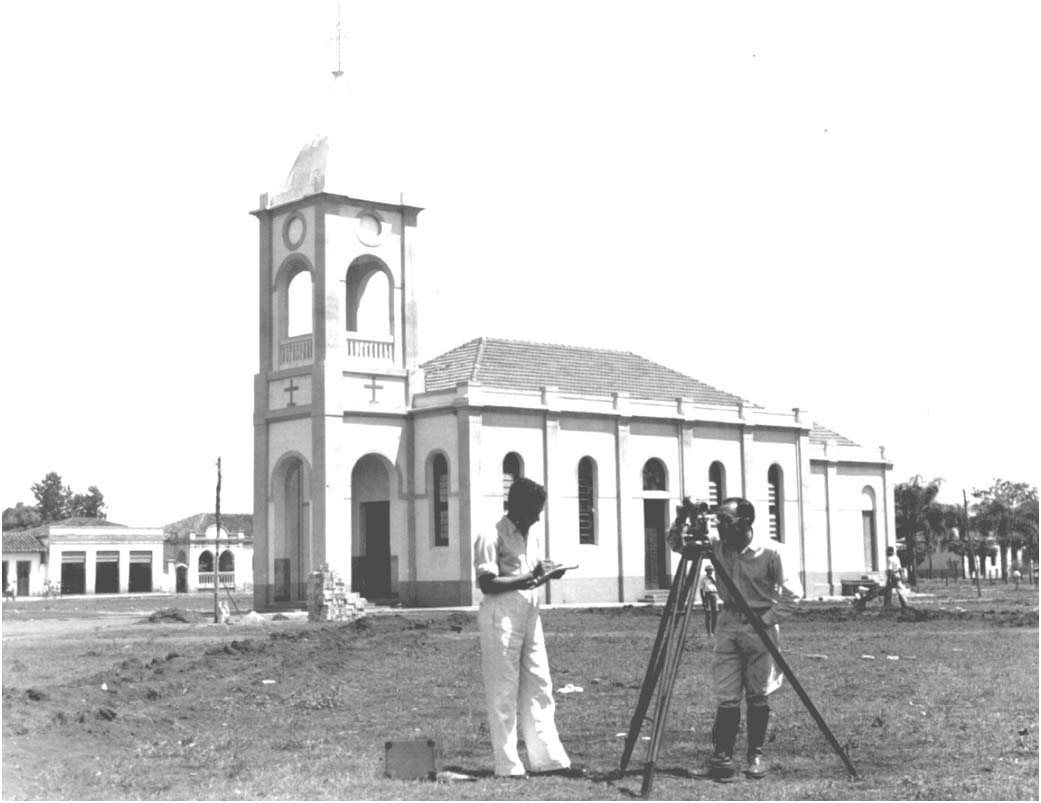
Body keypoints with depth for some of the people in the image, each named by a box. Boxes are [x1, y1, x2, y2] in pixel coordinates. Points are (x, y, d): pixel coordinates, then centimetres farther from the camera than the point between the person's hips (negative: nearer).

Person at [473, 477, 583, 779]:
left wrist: (546, 572, -2)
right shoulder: (492, 537, -11)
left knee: (538, 687, 8)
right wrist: (528, 578, -23)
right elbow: (487, 584, -17)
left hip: (529, 615, 8)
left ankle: (548, 759, 12)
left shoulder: (531, 535, 14)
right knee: (504, 692, -2)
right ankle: (508, 766, 3)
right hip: (501, 616, -8)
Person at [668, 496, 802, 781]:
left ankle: (756, 757, 14)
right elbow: (678, 546, 2)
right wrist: (678, 528, -18)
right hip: (728, 624, 4)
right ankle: (722, 758, 0)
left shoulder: (771, 552, -17)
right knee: (726, 696, -1)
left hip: (760, 626, -4)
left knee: (758, 695, 3)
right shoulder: (717, 545, -4)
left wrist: (766, 620, -17)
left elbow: (792, 594, -15)